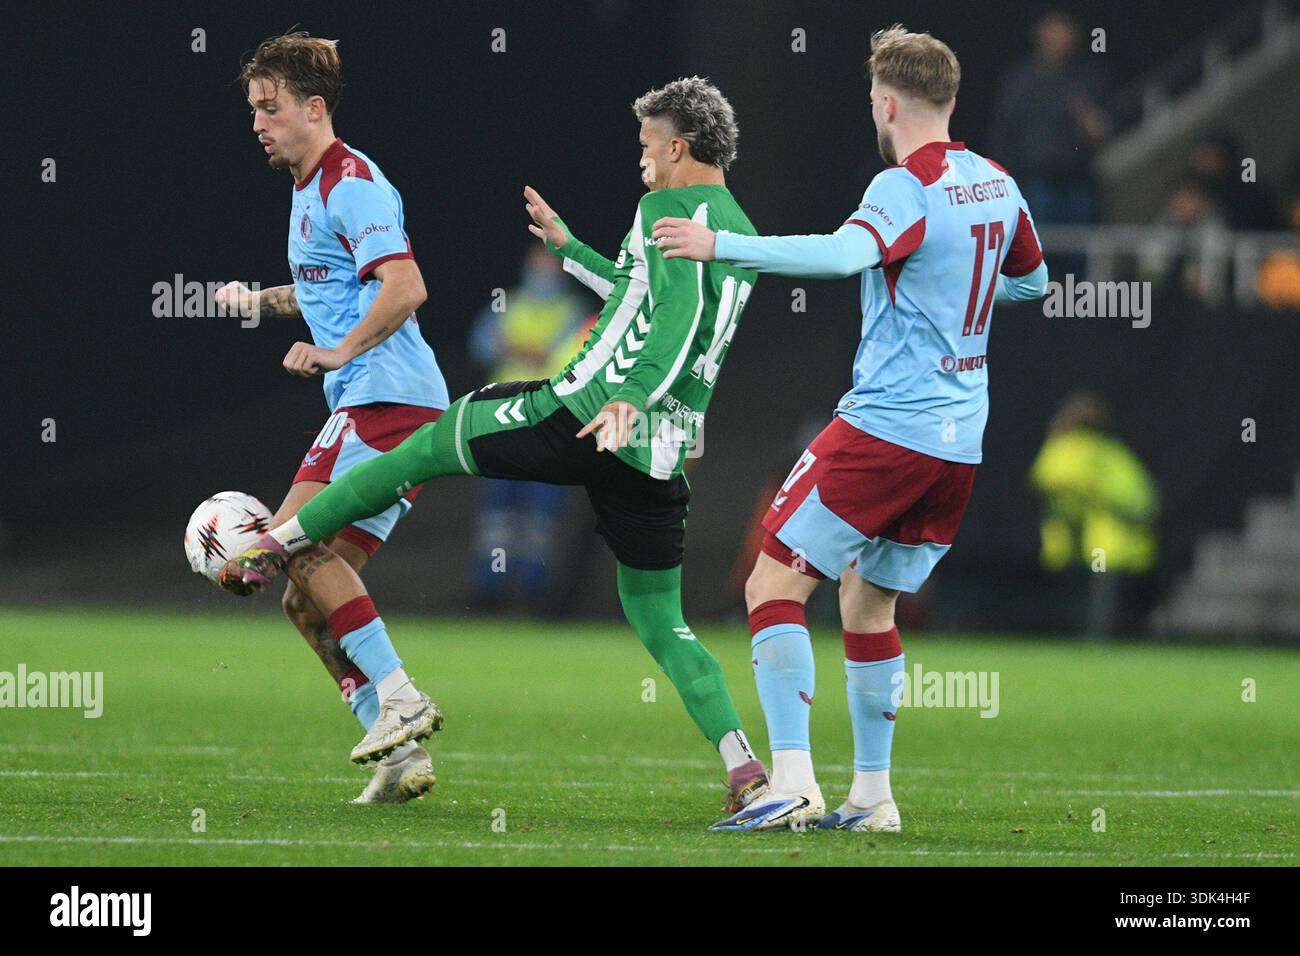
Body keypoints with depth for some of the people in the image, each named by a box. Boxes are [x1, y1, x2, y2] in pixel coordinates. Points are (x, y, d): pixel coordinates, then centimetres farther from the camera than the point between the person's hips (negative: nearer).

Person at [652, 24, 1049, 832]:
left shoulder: (907, 188, -13)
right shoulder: (997, 185, 11)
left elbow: (843, 254, -33)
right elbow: (1033, 280, 29)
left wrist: (720, 245, -35)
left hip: (885, 428, -8)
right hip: (960, 444, 8)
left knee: (773, 584, -6)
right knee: (867, 601, 21)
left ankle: (793, 782, -16)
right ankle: (872, 796, 21)